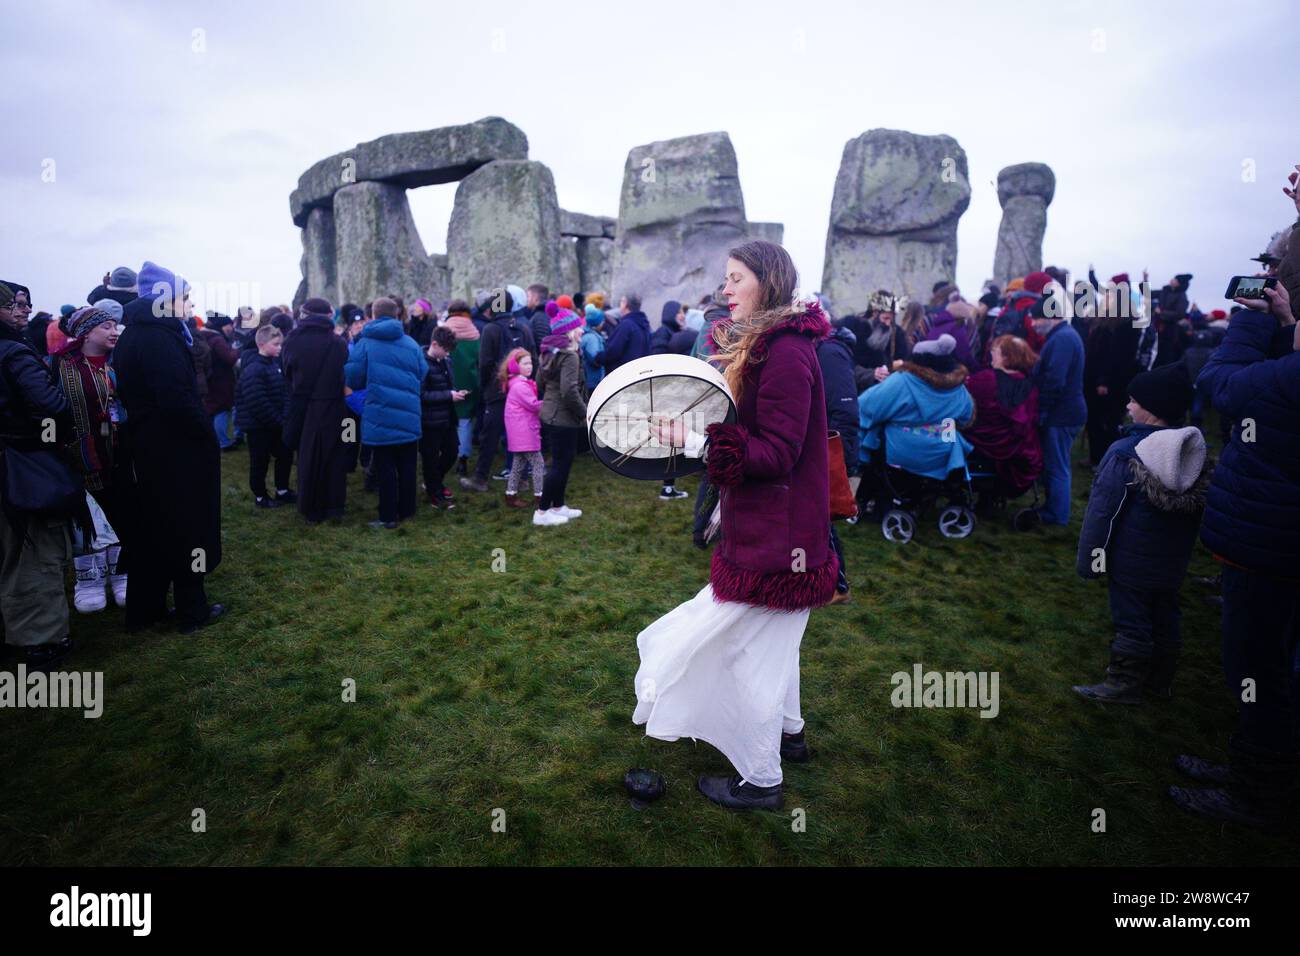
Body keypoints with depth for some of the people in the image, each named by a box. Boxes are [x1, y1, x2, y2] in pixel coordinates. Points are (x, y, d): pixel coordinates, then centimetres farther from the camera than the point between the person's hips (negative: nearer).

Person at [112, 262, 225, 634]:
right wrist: (208, 434, -13)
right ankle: (192, 611, 14)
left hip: (148, 446, 10)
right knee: (187, 527, 2)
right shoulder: (160, 339, -19)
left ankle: (144, 609, 27)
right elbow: (178, 399, -26)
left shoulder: (132, 335, 12)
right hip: (177, 449, -9)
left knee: (151, 526, 17)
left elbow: (130, 394, 15)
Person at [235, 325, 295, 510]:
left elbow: (283, 391, 12)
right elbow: (258, 403, -26)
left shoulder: (275, 363, 6)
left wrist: (285, 417, 0)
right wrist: (278, 421, -21)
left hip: (274, 422, 8)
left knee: (285, 455, 15)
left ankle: (282, 491, 29)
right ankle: (260, 497, 20)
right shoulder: (253, 370, -21)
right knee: (260, 462, 5)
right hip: (258, 424, -8)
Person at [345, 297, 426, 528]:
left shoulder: (366, 343, -4)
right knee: (407, 465, 13)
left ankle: (388, 517, 8)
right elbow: (423, 374, 6)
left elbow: (353, 377, -4)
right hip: (409, 414, 3)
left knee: (385, 468, 4)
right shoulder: (411, 343, 3)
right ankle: (406, 510, 22)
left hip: (380, 416, -3)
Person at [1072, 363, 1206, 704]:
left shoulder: (1125, 453, -21)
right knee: (1166, 618, 17)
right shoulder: (1196, 451, 1)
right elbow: (1198, 508, 11)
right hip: (1173, 561, 7)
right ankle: (1160, 680, 31)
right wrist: (1183, 550, 21)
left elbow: (1102, 512, -19)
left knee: (1131, 621, 3)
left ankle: (1124, 684, 13)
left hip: (1132, 561, -7)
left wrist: (1090, 560, -10)